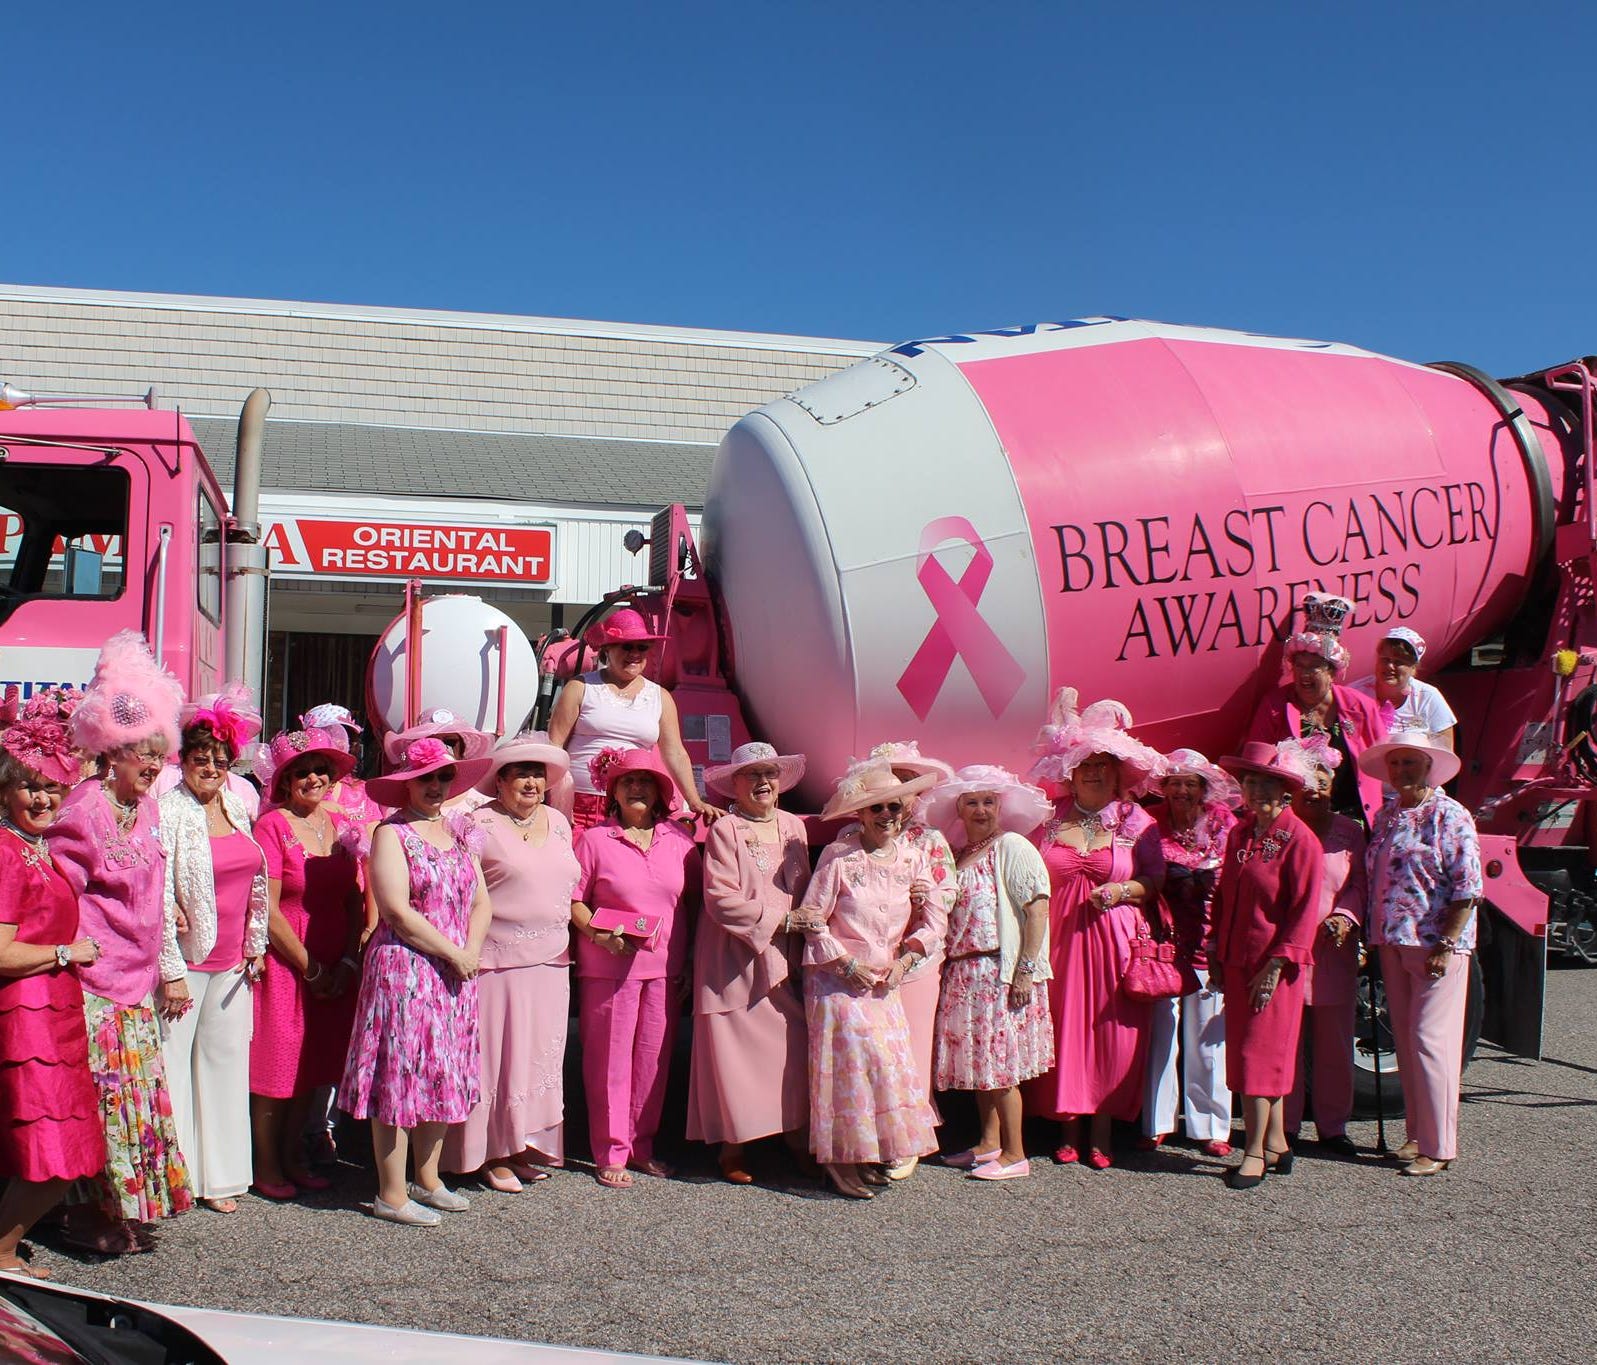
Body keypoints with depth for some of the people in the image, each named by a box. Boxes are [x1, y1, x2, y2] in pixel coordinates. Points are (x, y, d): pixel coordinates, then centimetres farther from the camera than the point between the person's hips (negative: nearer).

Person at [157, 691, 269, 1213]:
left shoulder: (238, 807, 8)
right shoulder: (169, 812, -11)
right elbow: (160, 898, -14)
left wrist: (256, 945, 13)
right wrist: (172, 972, -16)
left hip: (232, 962, 6)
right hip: (185, 960, -6)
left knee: (225, 1061, 11)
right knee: (172, 1063, 1)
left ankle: (218, 1176, 21)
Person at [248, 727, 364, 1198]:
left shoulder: (342, 827, 7)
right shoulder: (272, 826, -9)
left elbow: (355, 902, 8)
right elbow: (267, 909, -13)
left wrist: (347, 964, -3)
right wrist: (311, 967, -12)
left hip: (335, 968, 5)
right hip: (284, 961, -5)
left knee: (313, 1063, 12)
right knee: (277, 1064, 2)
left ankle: (291, 1156, 26)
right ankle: (265, 1165, 16)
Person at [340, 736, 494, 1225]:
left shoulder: (458, 832, 15)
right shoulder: (392, 834, -6)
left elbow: (481, 902, 13)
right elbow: (397, 912, -15)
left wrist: (471, 952, -4)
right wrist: (454, 954, -13)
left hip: (455, 972, 7)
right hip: (403, 969, -7)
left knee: (443, 1075, 12)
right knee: (400, 1075, -3)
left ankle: (428, 1179, 26)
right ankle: (392, 1195, 5)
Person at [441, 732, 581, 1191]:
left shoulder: (558, 823, 13)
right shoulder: (480, 824, -5)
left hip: (550, 962, 6)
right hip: (498, 960, -6)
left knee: (539, 1053, 10)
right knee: (496, 1055, 0)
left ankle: (525, 1144, 21)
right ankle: (493, 1153, 10)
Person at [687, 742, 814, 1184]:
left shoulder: (794, 827, 12)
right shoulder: (724, 831, -6)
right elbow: (721, 900, -14)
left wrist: (805, 922, -1)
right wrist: (781, 920, -14)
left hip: (785, 962, 5)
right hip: (736, 961, -5)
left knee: (794, 1048, 0)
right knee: (737, 1052, -1)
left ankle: (798, 1139, 10)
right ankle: (732, 1148, 11)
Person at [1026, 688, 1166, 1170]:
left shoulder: (1136, 820, 5)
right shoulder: (1050, 819, 7)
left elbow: (1157, 878, 6)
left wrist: (1122, 890, -12)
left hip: (1115, 939, -1)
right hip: (1060, 939, 1)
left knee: (1112, 1032, -1)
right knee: (1064, 1028, 1)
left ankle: (1101, 1132, 10)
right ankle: (1069, 1128, 13)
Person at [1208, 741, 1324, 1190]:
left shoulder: (1300, 840, -10)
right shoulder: (1240, 833, 11)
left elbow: (1305, 909, -12)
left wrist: (1277, 964, -17)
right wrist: (1216, 955, 13)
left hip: (1275, 966, -7)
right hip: (1237, 962, 7)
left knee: (1259, 1053, -6)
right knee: (1252, 1052, 11)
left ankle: (1255, 1153, 1)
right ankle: (1276, 1144, 21)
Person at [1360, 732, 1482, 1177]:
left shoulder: (1449, 816, -7)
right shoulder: (1385, 817, 13)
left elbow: (1468, 888, -12)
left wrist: (1446, 945, -17)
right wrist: (1374, 939, 11)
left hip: (1436, 945, -7)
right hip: (1392, 943, 7)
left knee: (1430, 1040, -7)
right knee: (1404, 1040, 11)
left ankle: (1438, 1147, 0)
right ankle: (1418, 1134, 21)